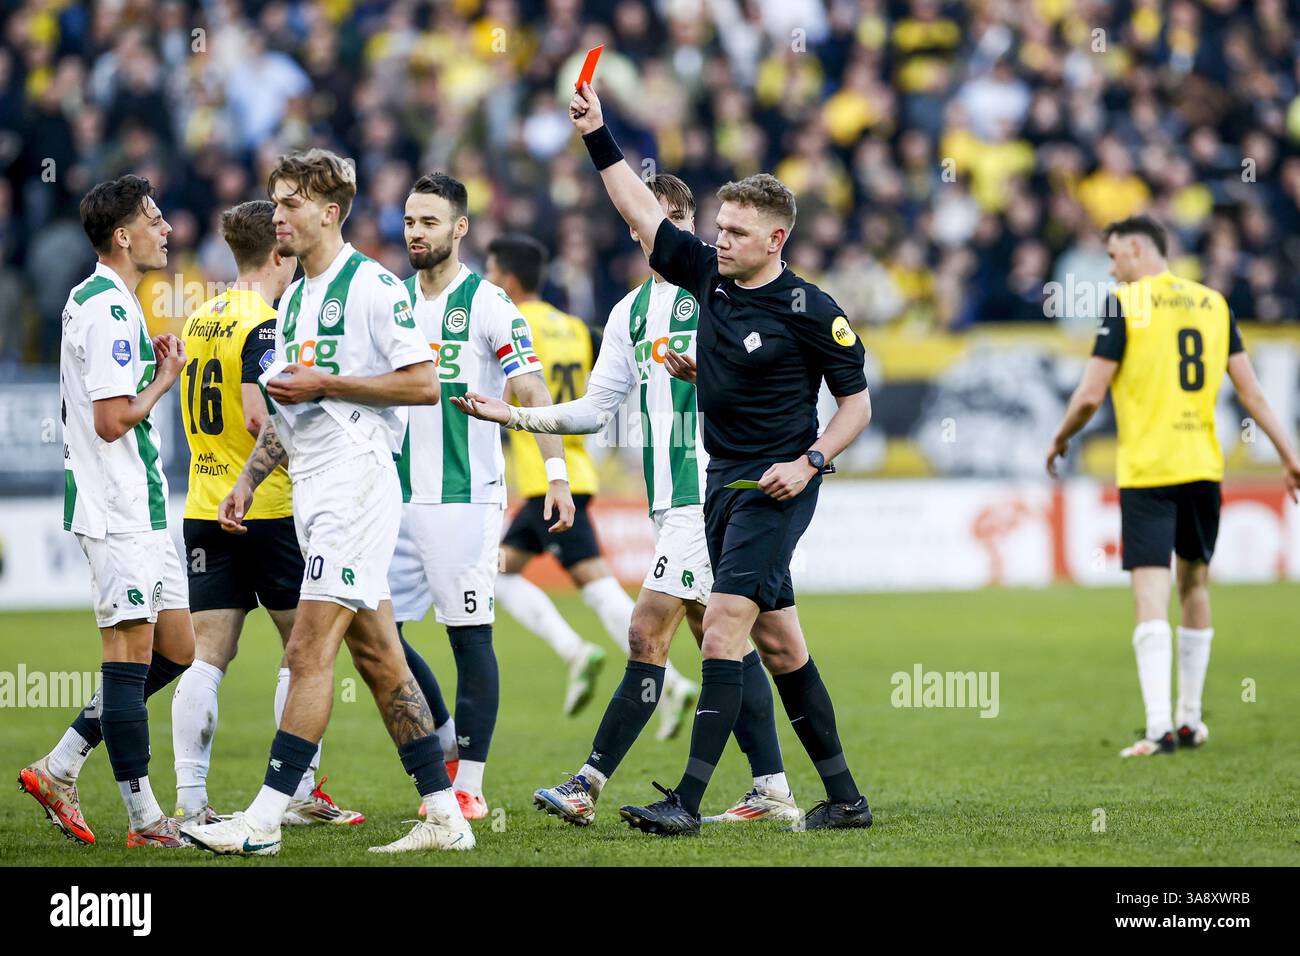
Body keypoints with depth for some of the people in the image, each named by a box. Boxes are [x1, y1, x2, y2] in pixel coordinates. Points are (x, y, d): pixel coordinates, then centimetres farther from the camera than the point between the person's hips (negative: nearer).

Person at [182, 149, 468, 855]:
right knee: (377, 657, 8)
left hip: (356, 480, -9)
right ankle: (444, 817, 10)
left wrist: (322, 383, -15)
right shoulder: (292, 300, 19)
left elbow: (423, 384, -15)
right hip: (311, 492, 9)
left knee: (308, 652, -11)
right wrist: (247, 480, 18)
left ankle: (264, 821, -12)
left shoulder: (373, 286, -9)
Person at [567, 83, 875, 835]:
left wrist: (810, 460, -17)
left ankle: (689, 800, -20)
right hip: (724, 480, 7)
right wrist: (599, 135, 8)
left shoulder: (811, 311, -11)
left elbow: (858, 403, -4)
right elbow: (643, 212, 13)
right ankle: (845, 796, 16)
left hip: (777, 486, -7)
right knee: (777, 640, 9)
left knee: (725, 625, -16)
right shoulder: (708, 276, 6)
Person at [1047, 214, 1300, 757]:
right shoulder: (1212, 303, 9)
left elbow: (1090, 395, -9)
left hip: (1145, 472, -5)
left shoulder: (1126, 304, -7)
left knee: (1151, 597, -8)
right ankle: (1190, 721, 21)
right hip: (1202, 467, 5)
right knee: (1194, 585, 17)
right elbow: (1251, 392, 7)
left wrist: (1060, 439, 9)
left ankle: (1159, 729, -17)